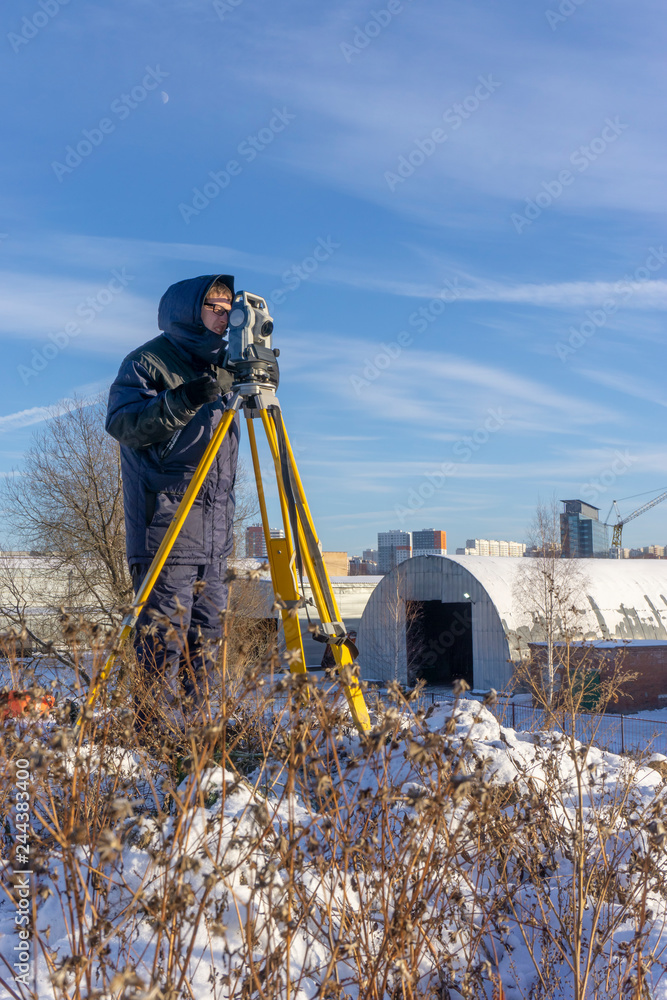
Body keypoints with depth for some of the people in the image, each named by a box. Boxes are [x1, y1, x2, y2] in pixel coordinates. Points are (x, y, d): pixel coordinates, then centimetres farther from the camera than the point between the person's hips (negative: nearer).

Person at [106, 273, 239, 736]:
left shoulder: (222, 366, 21)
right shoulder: (150, 361, -1)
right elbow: (120, 422, -16)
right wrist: (183, 400, -24)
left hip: (214, 532, 7)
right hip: (166, 524, -7)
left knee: (205, 633, 6)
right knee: (165, 632, -9)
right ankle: (151, 731, -3)